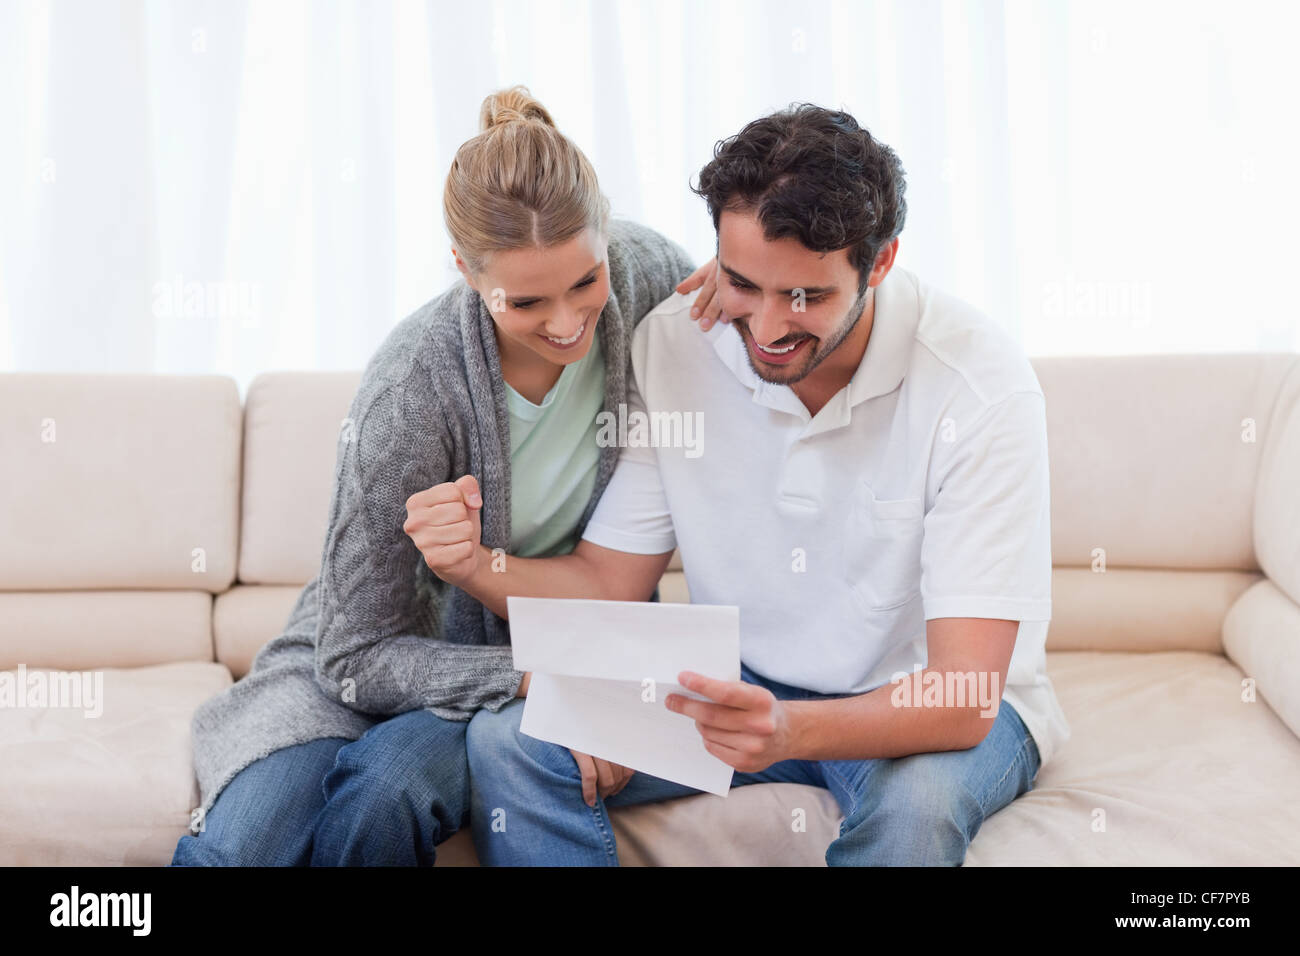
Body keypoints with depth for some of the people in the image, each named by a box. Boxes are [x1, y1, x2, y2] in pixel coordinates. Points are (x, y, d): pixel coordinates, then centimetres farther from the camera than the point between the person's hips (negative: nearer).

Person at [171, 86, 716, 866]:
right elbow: (360, 657, -19)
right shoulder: (412, 390, -26)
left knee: (389, 788, -30)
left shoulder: (646, 270, -14)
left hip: (553, 643, 2)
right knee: (244, 842, -28)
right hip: (378, 658, -2)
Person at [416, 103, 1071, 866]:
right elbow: (608, 585, -4)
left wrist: (794, 729, -49)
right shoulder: (671, 346, -11)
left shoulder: (980, 385, -25)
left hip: (934, 703, -3)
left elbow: (964, 699, -29)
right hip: (744, 686, 3)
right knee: (507, 744, -18)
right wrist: (475, 566, -25)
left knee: (914, 803, -37)